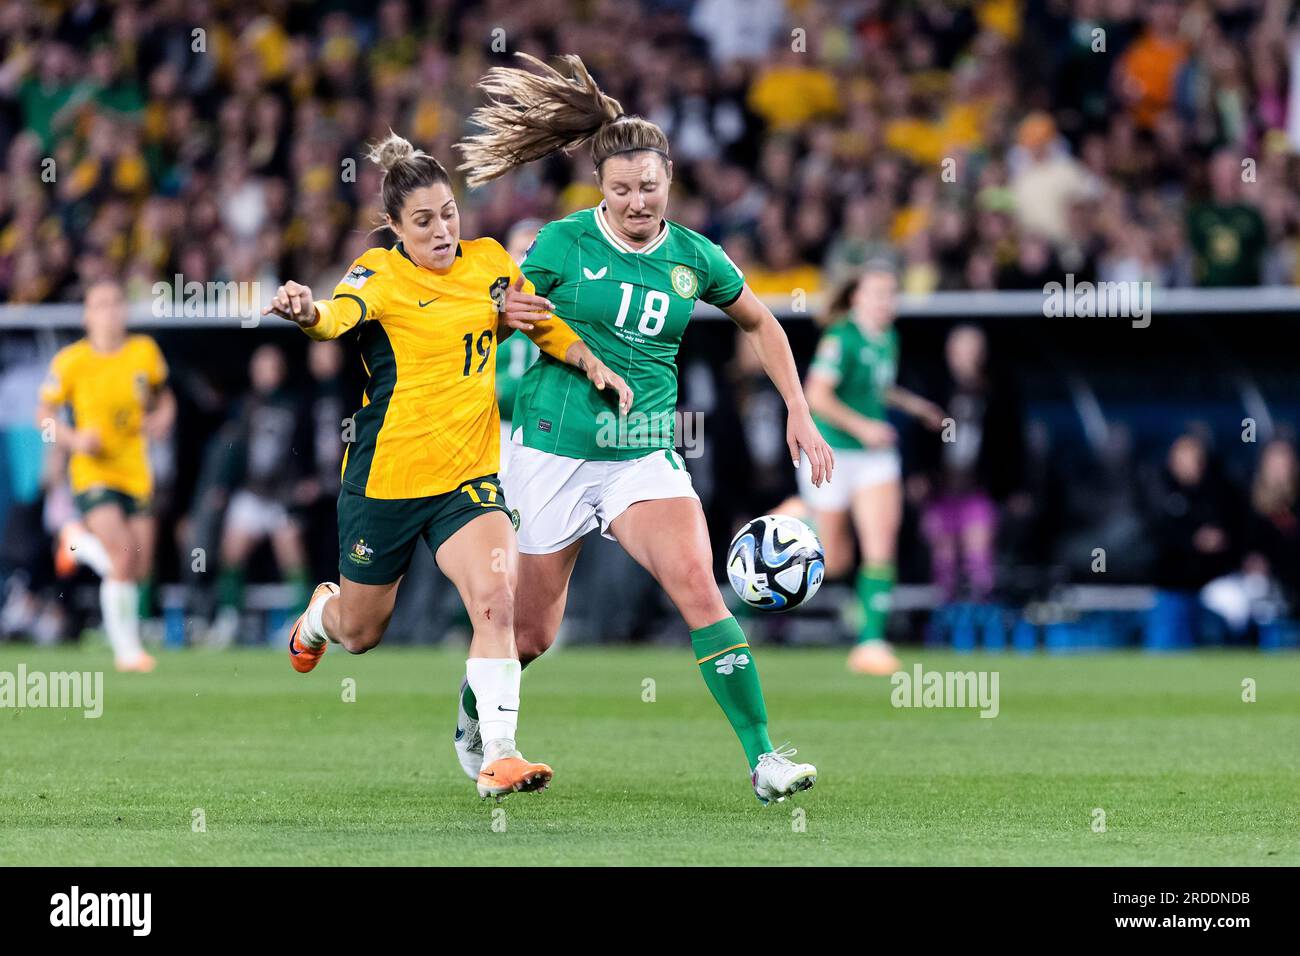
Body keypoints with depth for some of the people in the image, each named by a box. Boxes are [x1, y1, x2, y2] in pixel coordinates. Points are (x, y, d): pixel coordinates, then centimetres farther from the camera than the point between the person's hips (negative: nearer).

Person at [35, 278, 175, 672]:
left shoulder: (145, 352, 2)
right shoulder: (72, 360, -7)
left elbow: (162, 396, 19)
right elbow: (44, 414, 1)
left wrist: (162, 419, -3)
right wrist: (75, 439, -17)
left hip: (136, 472, 4)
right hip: (93, 472, -4)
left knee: (138, 570, 4)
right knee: (123, 557, -20)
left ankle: (80, 541, 35)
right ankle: (126, 649, -5)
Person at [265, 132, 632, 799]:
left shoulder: (489, 262, 3)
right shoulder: (380, 273, -10)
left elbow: (546, 324, 22)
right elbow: (340, 316, -33)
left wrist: (593, 367, 6)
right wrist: (307, 312, -56)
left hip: (468, 476, 2)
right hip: (384, 479, -2)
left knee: (495, 597, -23)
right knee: (360, 631, 15)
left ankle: (498, 757, -22)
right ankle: (319, 614, 53)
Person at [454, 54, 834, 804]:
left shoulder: (694, 257, 1)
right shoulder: (564, 243, -7)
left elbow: (760, 324, 17)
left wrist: (800, 415, 12)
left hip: (646, 455, 2)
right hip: (555, 453, -2)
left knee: (698, 587, -21)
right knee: (531, 634, 6)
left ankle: (765, 760, -22)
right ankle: (471, 718, 39)